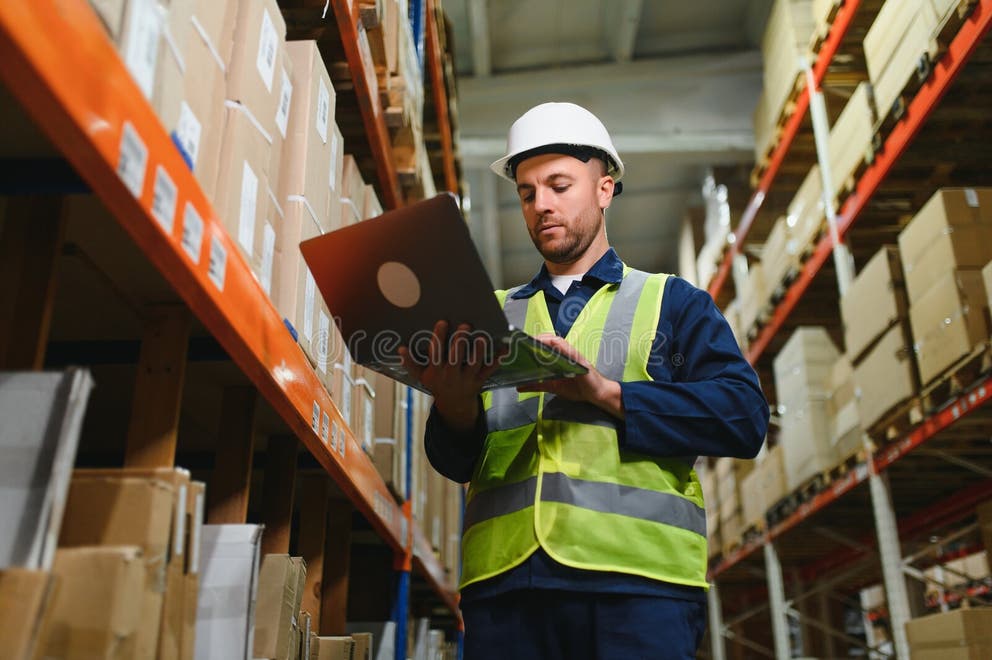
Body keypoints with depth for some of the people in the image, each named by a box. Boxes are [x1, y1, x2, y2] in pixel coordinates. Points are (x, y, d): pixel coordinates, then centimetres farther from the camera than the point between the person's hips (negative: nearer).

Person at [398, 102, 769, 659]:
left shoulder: (671, 301, 15)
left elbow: (744, 415, 0)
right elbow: (456, 462, 12)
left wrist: (604, 391, -11)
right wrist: (456, 404, -12)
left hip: (635, 577, -2)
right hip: (504, 579, 2)